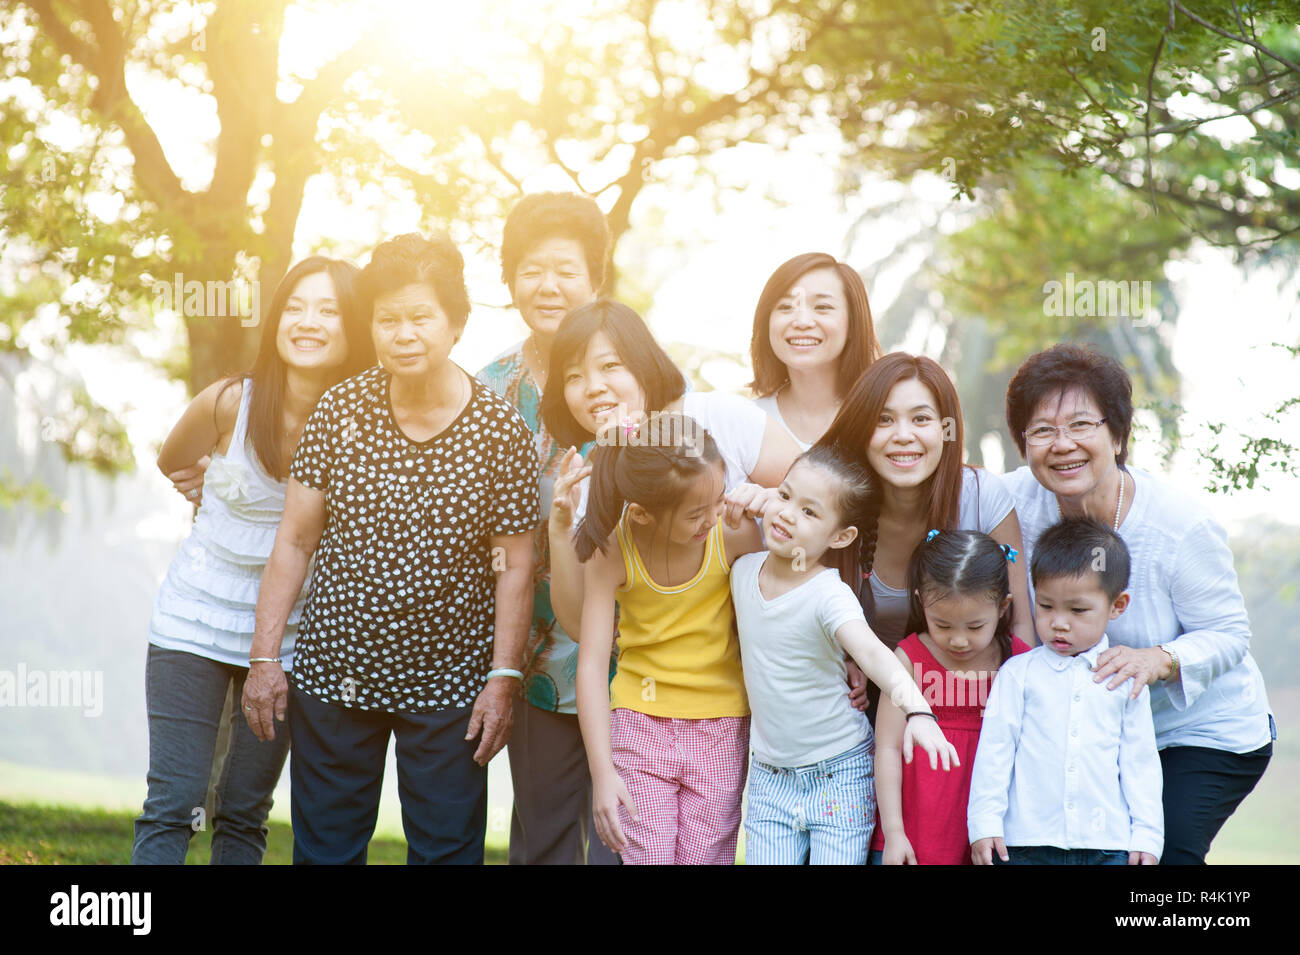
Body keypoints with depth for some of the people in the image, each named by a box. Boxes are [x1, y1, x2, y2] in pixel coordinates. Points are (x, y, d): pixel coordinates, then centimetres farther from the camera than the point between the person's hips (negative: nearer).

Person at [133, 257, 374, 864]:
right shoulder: (230, 403, -11)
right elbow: (171, 464, 9)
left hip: (288, 637, 2)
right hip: (195, 624, -1)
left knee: (245, 815, 9)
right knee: (172, 807, -6)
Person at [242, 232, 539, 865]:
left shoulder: (500, 429, -8)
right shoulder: (341, 410, -4)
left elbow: (516, 566, -4)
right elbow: (294, 540, 1)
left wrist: (503, 677, -8)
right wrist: (264, 657, -1)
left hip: (448, 688, -2)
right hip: (333, 672, 2)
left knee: (446, 850, 4)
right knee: (324, 849, 10)